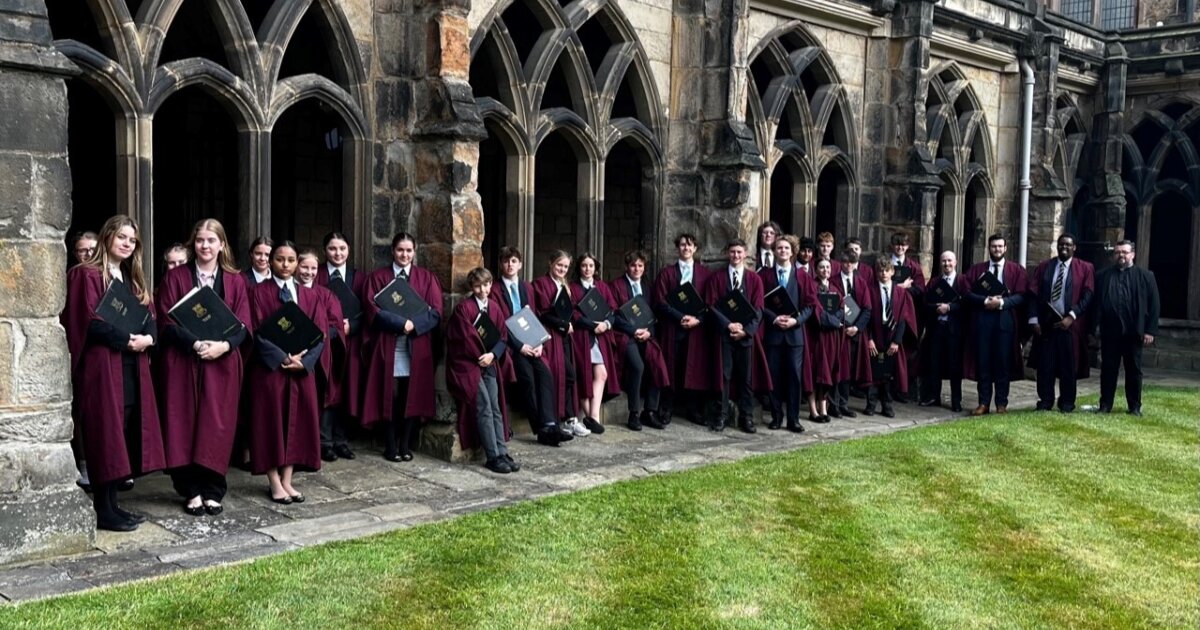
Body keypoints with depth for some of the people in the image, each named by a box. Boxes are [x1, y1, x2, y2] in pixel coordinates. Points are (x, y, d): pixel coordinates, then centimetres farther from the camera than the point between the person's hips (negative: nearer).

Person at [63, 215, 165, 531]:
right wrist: (126, 340, -17)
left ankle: (112, 504, 15)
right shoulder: (86, 275, -5)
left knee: (124, 437, 8)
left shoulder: (132, 279, 20)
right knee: (105, 437, -6)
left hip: (132, 368, 8)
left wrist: (147, 338, -5)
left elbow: (150, 318, 16)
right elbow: (88, 322, -15)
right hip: (102, 366, -8)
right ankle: (103, 511, 0)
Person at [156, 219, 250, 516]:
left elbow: (243, 324, 2)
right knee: (184, 426, 0)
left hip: (222, 363, 1)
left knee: (217, 427, 1)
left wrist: (223, 345, -17)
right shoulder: (176, 277, 4)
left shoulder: (235, 281, 8)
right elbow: (167, 321, -3)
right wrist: (195, 344, -18)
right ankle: (191, 491, 10)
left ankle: (212, 491, 11)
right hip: (182, 362, -1)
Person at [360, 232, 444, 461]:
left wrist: (414, 324, -15)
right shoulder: (378, 277, 5)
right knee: (390, 397, 0)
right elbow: (372, 309, -6)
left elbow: (435, 311, 1)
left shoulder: (426, 278, 10)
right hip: (388, 345, -1)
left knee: (413, 396, 3)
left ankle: (406, 445, 13)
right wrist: (400, 323, -17)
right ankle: (391, 447, 9)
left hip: (417, 347, 2)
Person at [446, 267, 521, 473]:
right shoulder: (463, 308, -9)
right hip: (467, 364, -6)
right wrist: (481, 357, -5)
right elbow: (465, 339, -11)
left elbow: (503, 337, 6)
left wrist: (492, 355, -11)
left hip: (489, 364, 6)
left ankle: (502, 452, 2)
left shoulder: (494, 307, 9)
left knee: (496, 409, 1)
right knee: (484, 408, -14)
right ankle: (493, 457, -12)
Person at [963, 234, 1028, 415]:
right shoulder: (976, 269, 11)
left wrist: (1001, 302, -16)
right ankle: (983, 403, 7)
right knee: (983, 362, 2)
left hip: (1005, 320, -1)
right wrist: (985, 301, -13)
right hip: (982, 319, 1)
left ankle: (1002, 403, 9)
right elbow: (968, 293, 2)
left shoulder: (1016, 270, 7)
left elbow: (1021, 296, -2)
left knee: (1003, 363, 2)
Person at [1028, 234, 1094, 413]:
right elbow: (1034, 294, 5)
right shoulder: (1044, 267, 9)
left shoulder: (1085, 268, 3)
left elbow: (1087, 295, -4)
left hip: (1070, 323, -2)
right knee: (1045, 364, 3)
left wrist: (1071, 316, -14)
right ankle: (1045, 402, 10)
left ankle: (1067, 403, 14)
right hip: (1045, 322, 2)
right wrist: (1034, 319, -5)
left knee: (1069, 365, 4)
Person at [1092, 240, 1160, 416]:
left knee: (1134, 370, 8)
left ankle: (1135, 407, 16)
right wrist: (1095, 325, -2)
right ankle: (1105, 405, 12)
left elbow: (1153, 305, 1)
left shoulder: (1145, 276, 5)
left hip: (1134, 332, -1)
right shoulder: (1103, 276, 8)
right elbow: (1096, 302, 6)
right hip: (1109, 331, 1)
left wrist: (1150, 330, -5)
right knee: (1108, 369, 5)